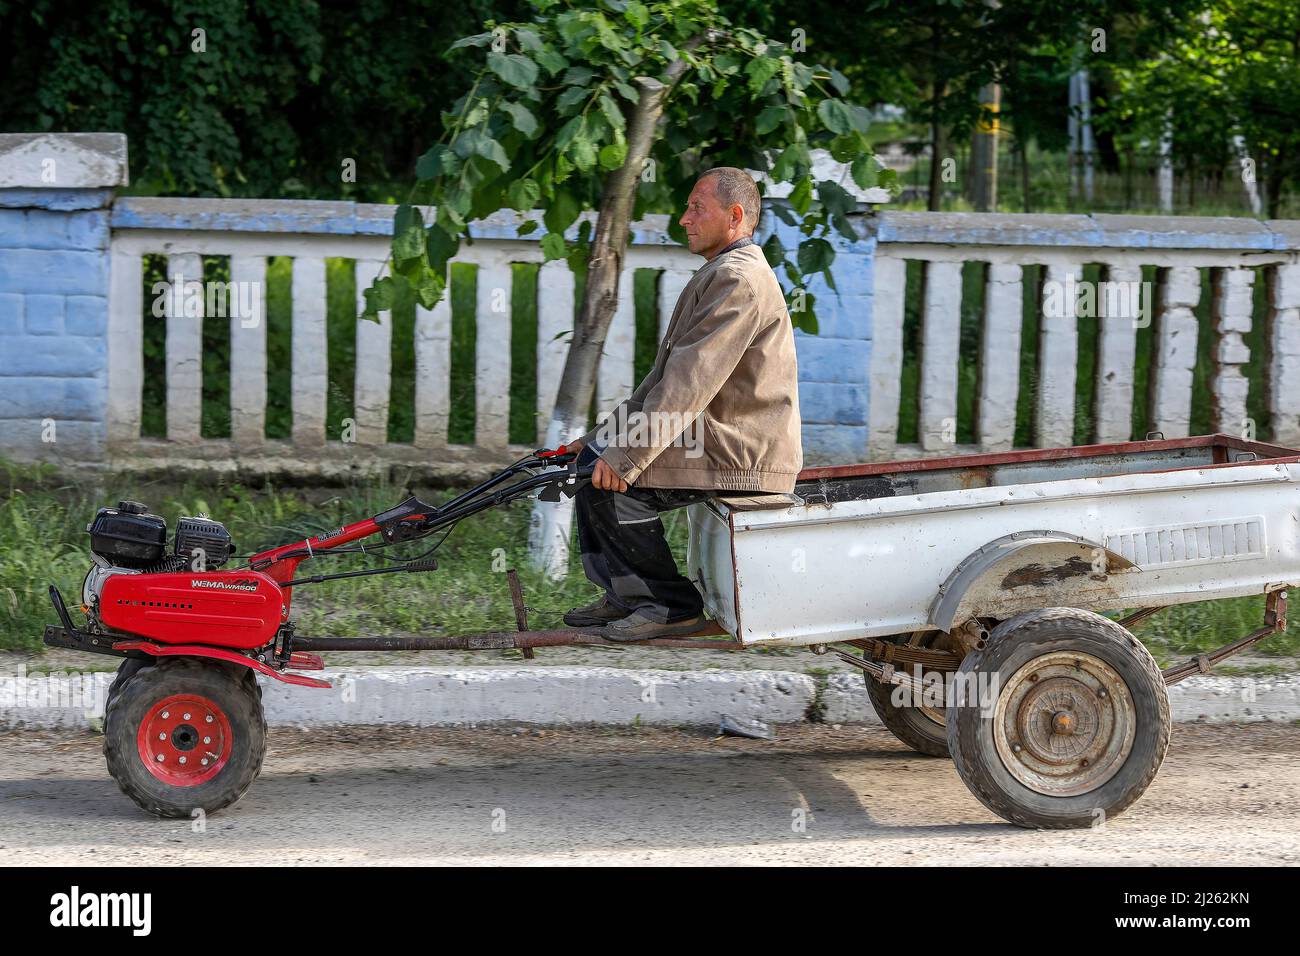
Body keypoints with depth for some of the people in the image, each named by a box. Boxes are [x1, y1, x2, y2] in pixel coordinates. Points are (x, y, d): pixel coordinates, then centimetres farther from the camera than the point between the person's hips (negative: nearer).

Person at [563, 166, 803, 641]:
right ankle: (623, 594, 15)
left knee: (610, 479, -18)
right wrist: (600, 438, 13)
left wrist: (624, 458, -25)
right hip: (716, 435, 11)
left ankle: (671, 605, -9)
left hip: (742, 453, -11)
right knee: (593, 462, 10)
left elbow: (690, 382, -24)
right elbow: (668, 377, 20)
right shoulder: (720, 274, 19)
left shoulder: (739, 279, -16)